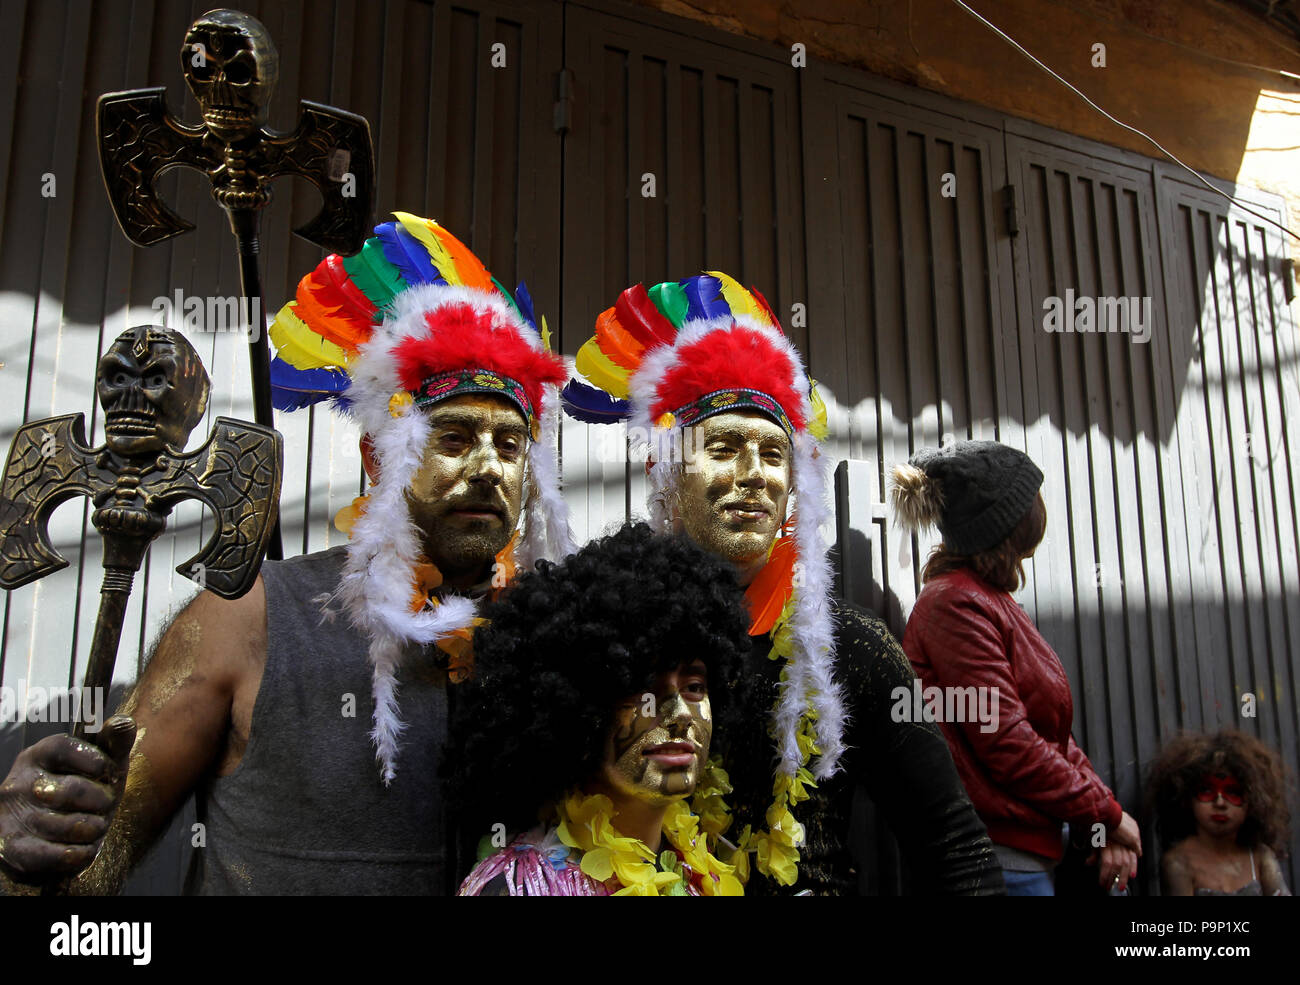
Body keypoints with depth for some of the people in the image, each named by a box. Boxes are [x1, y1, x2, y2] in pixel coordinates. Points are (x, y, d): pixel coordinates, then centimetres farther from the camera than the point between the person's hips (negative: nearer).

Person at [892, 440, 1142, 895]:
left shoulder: (992, 600, 14)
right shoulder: (956, 603, -16)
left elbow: (1053, 735, 12)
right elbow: (1006, 743, -20)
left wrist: (1107, 823, 2)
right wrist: (1106, 813, -9)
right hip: (997, 859, -9)